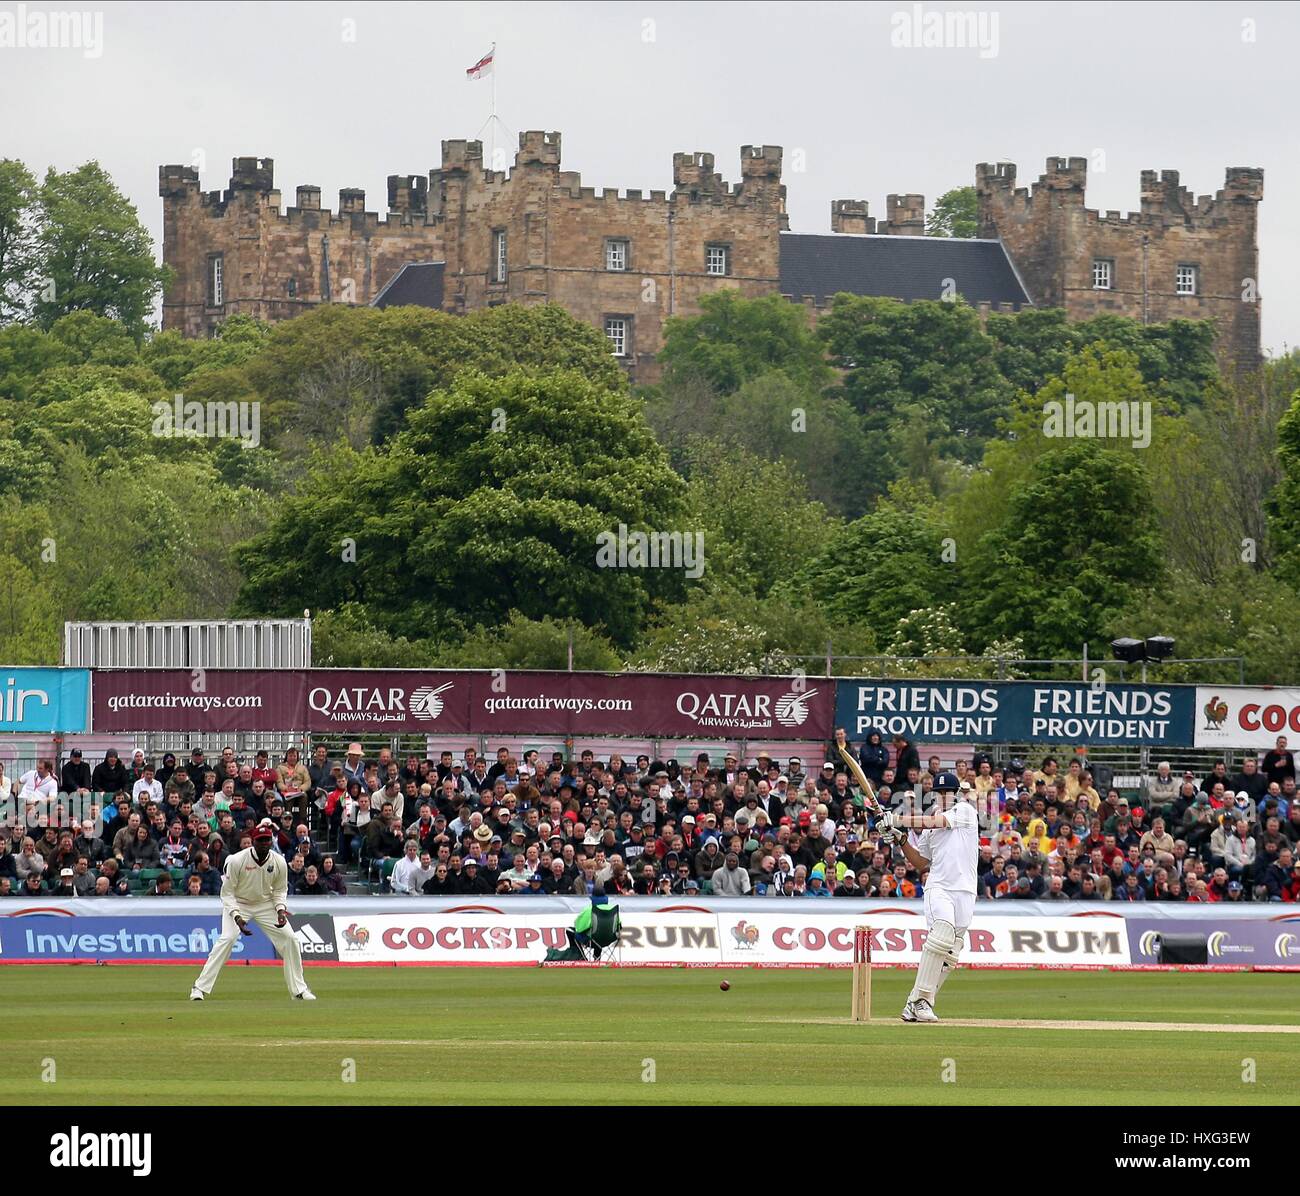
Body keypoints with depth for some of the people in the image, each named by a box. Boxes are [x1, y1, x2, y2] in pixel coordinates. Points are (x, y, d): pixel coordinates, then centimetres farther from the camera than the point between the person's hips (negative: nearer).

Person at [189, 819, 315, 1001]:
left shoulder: (279, 862, -13)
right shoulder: (236, 861, -24)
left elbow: (280, 890, 4)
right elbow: (227, 893, -17)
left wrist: (280, 910, -14)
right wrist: (237, 917, -30)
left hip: (266, 904, 4)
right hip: (238, 904, -4)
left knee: (289, 939, -5)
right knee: (227, 938, -24)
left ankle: (299, 989, 9)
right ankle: (200, 988, -21)